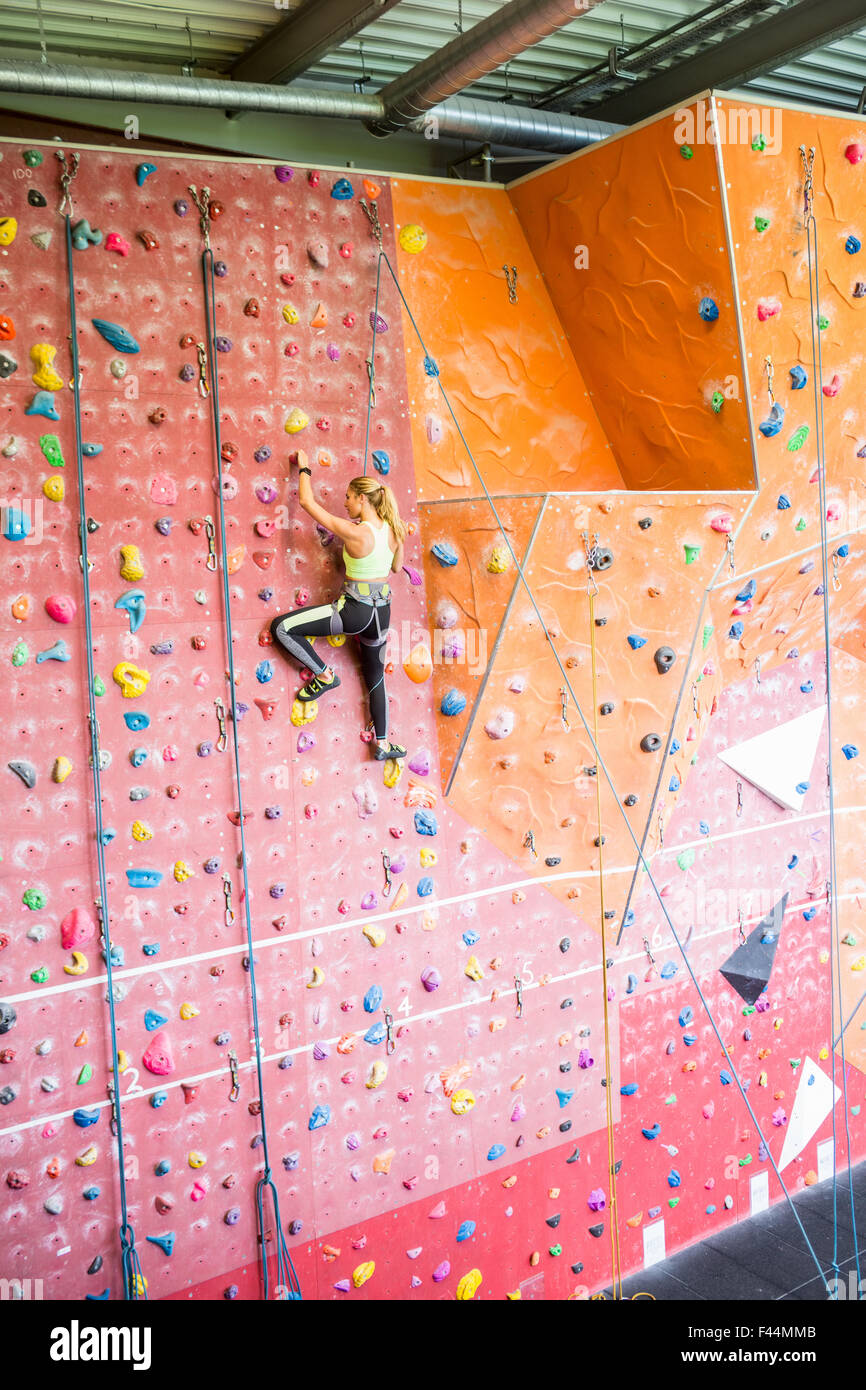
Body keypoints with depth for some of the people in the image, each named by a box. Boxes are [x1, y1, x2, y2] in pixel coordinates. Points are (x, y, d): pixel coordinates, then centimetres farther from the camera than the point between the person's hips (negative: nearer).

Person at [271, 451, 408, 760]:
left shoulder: (354, 532, -20)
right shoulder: (393, 530, -2)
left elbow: (307, 501, -13)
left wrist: (304, 468, 3)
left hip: (354, 610, -7)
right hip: (381, 611, 8)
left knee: (281, 627, -3)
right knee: (375, 677, 22)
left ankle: (325, 676, 6)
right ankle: (382, 744, 26)